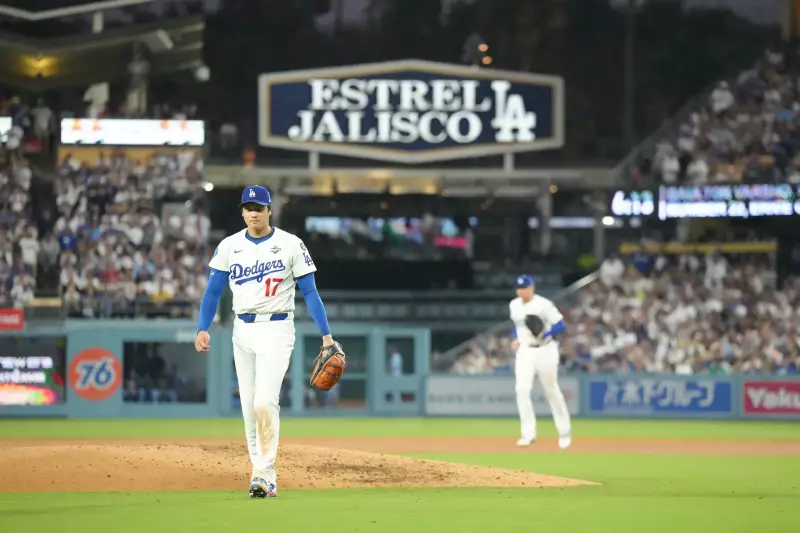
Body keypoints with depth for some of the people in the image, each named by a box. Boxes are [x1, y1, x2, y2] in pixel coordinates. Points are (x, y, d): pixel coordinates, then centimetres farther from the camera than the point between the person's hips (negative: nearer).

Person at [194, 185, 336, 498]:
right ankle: (261, 471, 14)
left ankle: (265, 476, -16)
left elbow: (310, 292, -2)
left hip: (276, 329, -4)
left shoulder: (291, 245, -3)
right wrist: (202, 329, -4)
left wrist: (326, 335, -7)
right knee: (249, 406, 5)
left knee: (265, 401, -17)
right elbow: (213, 291, 8)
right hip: (242, 329, 4)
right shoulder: (229, 246, 6)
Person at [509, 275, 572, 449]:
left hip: (545, 350, -4)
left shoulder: (543, 304, -13)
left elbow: (561, 326, -14)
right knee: (522, 389, -13)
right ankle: (528, 433, -10)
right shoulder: (514, 305, 6)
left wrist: (544, 334, -29)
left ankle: (564, 431, 21)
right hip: (525, 351, 4)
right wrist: (515, 338, 5)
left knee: (552, 390, 5)